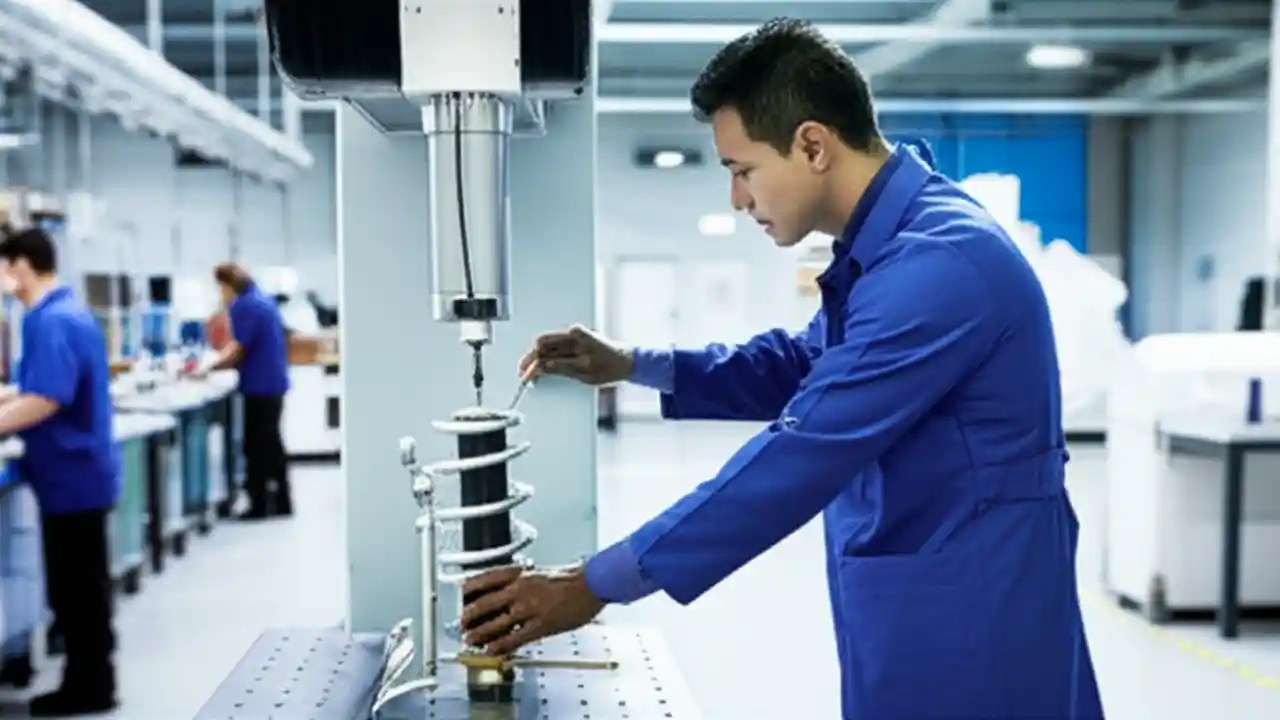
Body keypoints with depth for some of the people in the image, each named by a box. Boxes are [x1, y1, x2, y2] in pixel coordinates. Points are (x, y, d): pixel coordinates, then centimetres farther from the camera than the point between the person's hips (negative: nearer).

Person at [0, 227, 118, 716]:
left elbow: (44, 401, -27)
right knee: (79, 584, 16)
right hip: (77, 471, 10)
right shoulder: (69, 313, 12)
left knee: (76, 587, 1)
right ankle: (89, 681, 24)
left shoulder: (52, 322, -20)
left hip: (71, 475, -10)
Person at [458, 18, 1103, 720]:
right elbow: (804, 367, 22)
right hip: (918, 618, 9)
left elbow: (804, 454, -25)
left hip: (969, 633, -9)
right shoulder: (889, 242, 8)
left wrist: (595, 584, -21)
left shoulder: (937, 262, -24)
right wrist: (633, 365, 9)